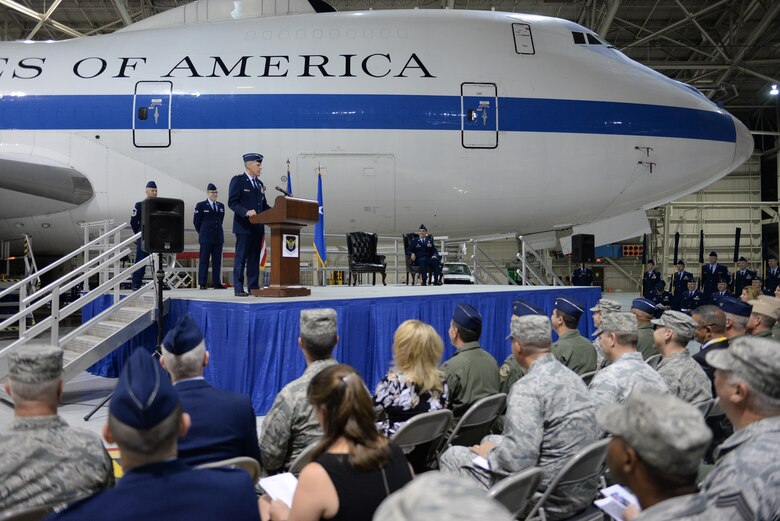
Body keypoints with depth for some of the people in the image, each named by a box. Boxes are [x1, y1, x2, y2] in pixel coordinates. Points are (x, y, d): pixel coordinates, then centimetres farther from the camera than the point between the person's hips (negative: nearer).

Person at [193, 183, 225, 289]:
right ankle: (202, 284, 0)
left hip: (218, 237, 4)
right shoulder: (201, 205, 0)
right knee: (203, 261, -2)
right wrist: (202, 233, 9)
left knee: (217, 261, 4)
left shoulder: (221, 206, 13)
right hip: (206, 238, -4)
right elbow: (196, 221, 4)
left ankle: (216, 283, 7)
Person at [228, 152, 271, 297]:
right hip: (244, 226, -7)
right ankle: (238, 288, -1)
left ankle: (253, 287, 13)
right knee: (241, 257, -4)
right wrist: (246, 212, -26)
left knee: (255, 258, 8)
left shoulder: (259, 183, 19)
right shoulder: (238, 180, -3)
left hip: (257, 226, 7)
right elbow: (232, 203, -11)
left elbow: (264, 205, 19)